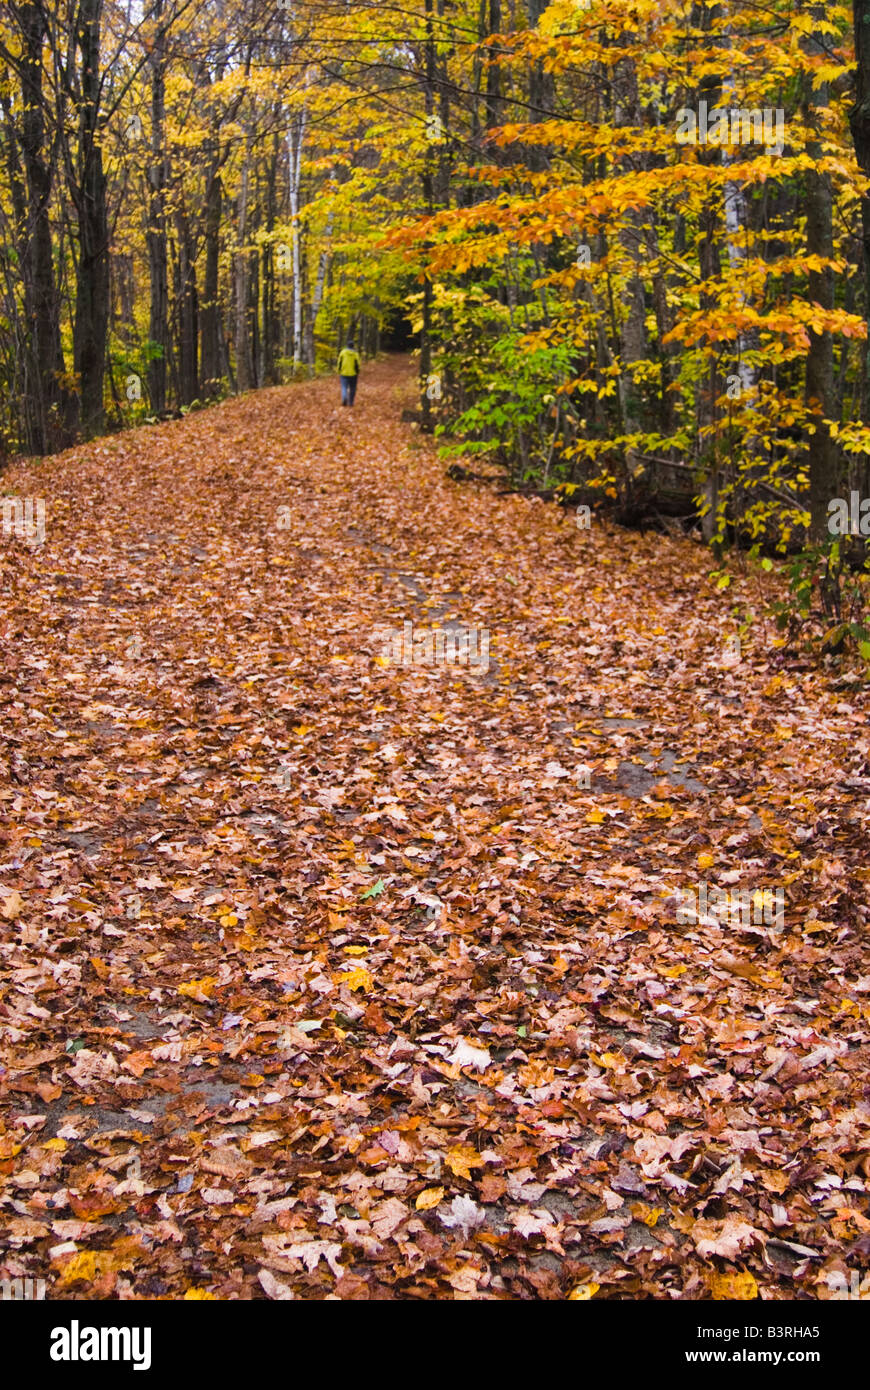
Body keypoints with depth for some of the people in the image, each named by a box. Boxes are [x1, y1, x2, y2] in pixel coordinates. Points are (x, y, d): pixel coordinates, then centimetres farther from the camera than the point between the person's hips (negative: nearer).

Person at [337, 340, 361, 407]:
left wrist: (339, 371, 10)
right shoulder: (355, 354, -5)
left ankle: (344, 398, -26)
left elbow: (339, 363, -1)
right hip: (353, 374, 0)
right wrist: (357, 373, 9)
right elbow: (357, 365, -5)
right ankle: (351, 402, 15)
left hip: (344, 373, 0)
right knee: (352, 389, 11)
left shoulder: (343, 352, -4)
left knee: (344, 387, 0)